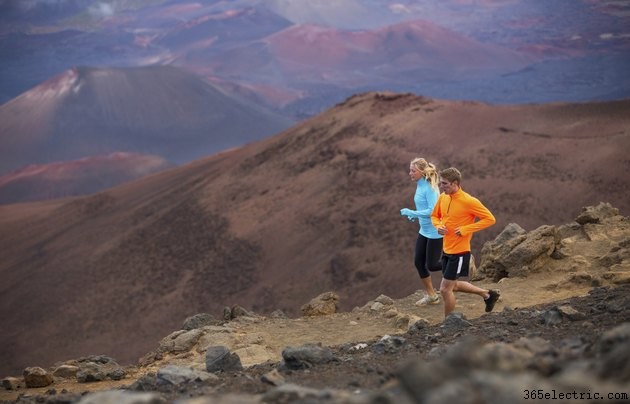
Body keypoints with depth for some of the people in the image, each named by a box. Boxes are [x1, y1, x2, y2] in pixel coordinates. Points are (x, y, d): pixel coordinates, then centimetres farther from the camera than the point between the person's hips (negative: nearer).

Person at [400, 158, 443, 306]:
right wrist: (416, 215, 2)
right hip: (424, 231, 9)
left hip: (435, 232, -9)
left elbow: (433, 211, -27)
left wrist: (412, 213, -24)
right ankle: (431, 295, 22)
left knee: (431, 265, -2)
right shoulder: (419, 186, 5)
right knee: (418, 262, 9)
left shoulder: (429, 188, -22)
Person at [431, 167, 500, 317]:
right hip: (446, 250, 8)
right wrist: (438, 226, -5)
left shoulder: (468, 201, -20)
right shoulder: (442, 198, 1)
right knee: (453, 285, 21)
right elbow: (435, 216, 18)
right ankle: (487, 294, 39)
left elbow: (490, 219, -16)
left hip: (459, 252, -8)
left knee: (445, 289, -4)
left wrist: (465, 229, -22)